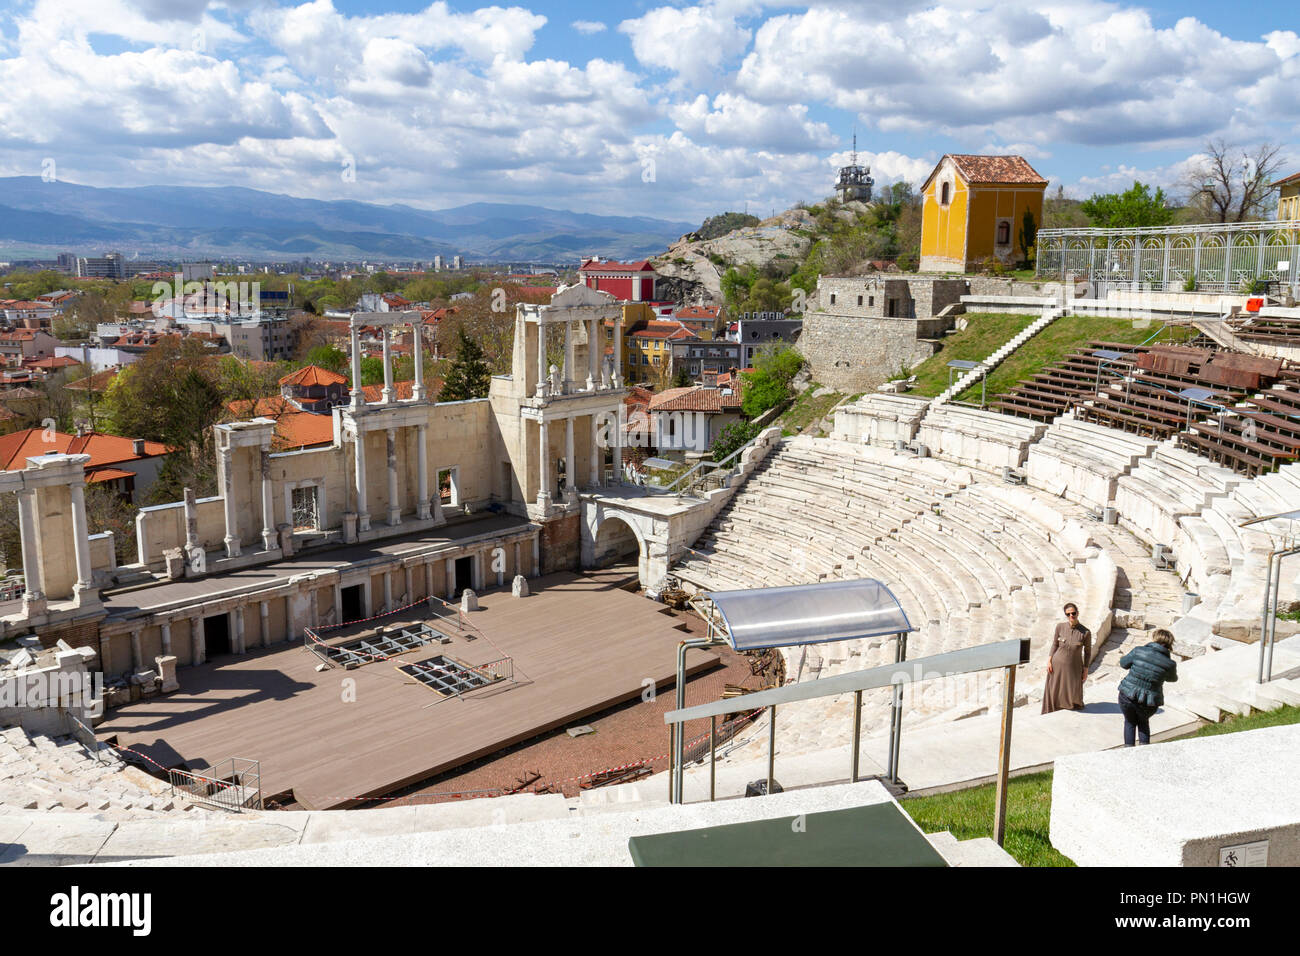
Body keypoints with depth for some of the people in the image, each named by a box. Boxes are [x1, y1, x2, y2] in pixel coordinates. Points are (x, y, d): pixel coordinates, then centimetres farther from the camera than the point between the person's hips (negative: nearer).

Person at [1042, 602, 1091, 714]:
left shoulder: (1086, 632, -13)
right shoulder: (1060, 627, -9)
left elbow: (1088, 651, -1)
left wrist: (1086, 670, 0)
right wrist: (1049, 659, -1)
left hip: (1074, 668, -1)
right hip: (1057, 665, 1)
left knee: (1073, 698, 2)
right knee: (1055, 695, 10)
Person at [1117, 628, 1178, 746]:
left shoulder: (1138, 651, -12)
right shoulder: (1169, 664, -9)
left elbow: (1123, 663, 4)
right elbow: (1172, 678, 13)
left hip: (1127, 696, -1)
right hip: (1148, 703, 1)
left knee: (1130, 722, 27)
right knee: (1143, 721, 32)